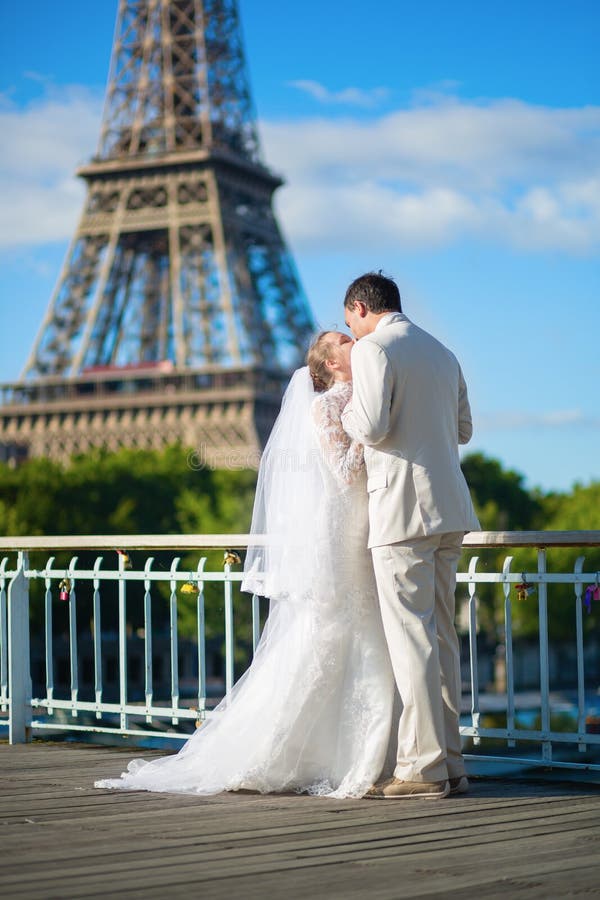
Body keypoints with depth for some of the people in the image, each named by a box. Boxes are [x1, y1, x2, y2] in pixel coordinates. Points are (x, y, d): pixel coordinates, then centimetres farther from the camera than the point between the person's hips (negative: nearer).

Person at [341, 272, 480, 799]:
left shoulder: (373, 348, -7)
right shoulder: (442, 354, 18)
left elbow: (372, 427, -17)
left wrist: (345, 415, 3)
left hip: (402, 506, -8)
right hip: (449, 506, 8)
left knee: (411, 637, -7)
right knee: (442, 634, 10)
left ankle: (423, 767, -7)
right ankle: (450, 764, 12)